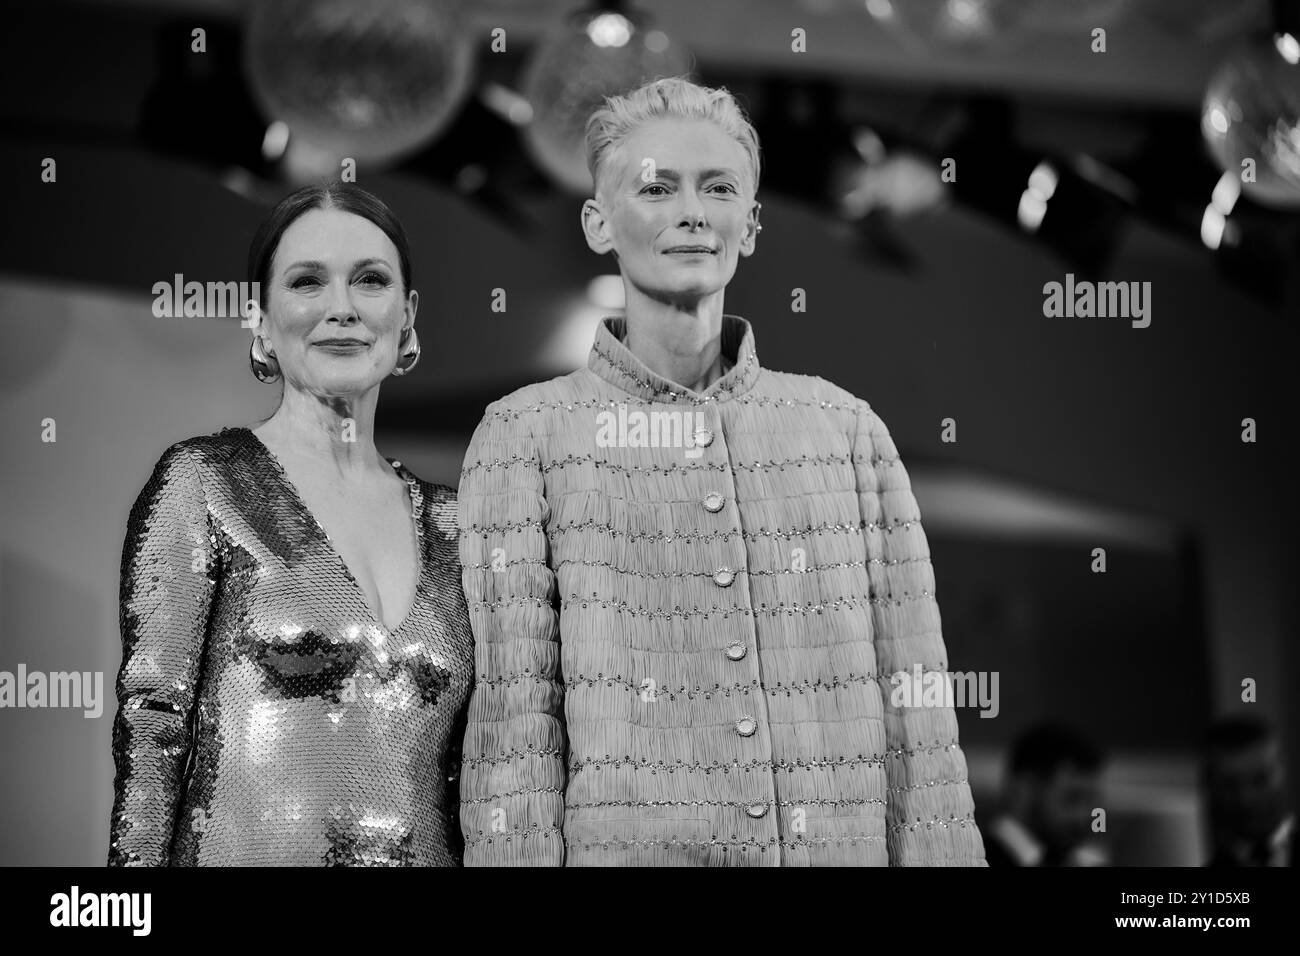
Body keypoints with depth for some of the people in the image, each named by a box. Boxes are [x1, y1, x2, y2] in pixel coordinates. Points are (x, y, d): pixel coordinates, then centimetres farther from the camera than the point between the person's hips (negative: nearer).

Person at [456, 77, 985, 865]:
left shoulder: (846, 429, 6)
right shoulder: (527, 435, 0)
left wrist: (942, 853, -3)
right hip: (622, 844, -2)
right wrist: (519, 855, -13)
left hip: (841, 843, 2)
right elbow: (513, 714, -5)